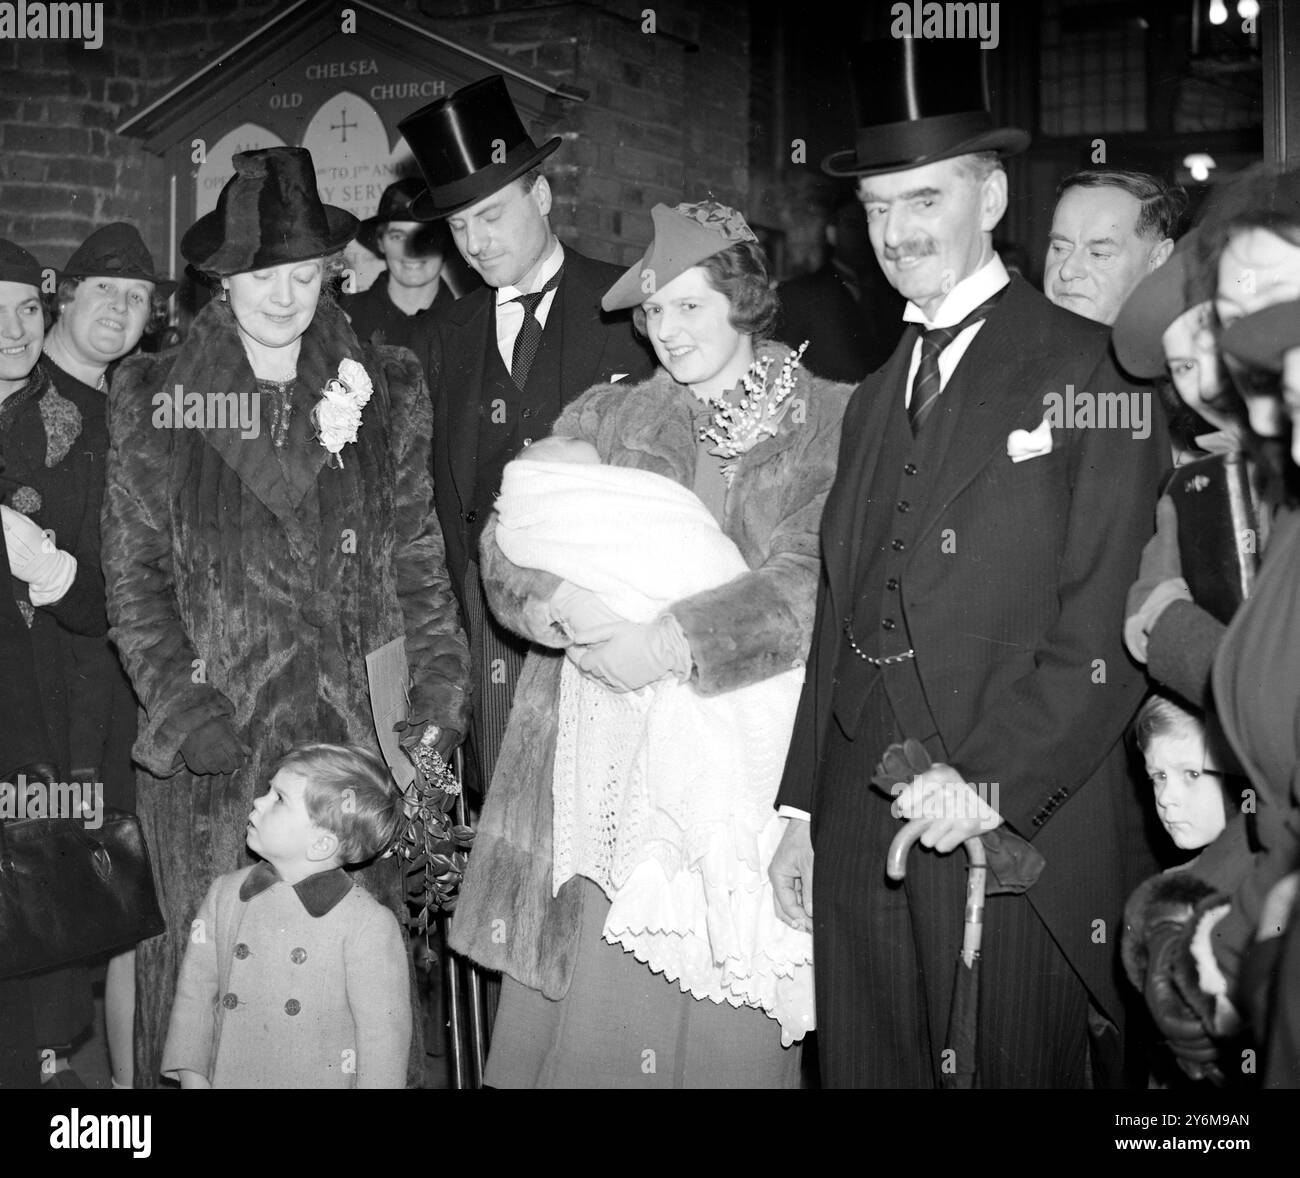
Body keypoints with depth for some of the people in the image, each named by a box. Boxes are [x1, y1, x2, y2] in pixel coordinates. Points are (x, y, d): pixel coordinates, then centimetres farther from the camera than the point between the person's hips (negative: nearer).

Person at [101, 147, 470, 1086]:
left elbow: (420, 559, 8)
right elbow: (133, 574, 4)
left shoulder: (383, 391, 8)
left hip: (354, 723, 1)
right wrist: (180, 703, -8)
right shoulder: (155, 397, 5)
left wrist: (439, 692, -2)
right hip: (211, 735, 0)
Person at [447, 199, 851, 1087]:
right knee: (579, 1005, 0)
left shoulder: (834, 423, 4)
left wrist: (672, 641, -19)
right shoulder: (603, 417, 14)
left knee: (726, 1023, -3)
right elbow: (506, 544, 6)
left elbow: (815, 577, -8)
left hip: (741, 770, -2)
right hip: (598, 763, 2)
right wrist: (561, 602, -16)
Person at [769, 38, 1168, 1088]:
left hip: (1028, 836, -5)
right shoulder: (873, 401, 16)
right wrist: (802, 814, 11)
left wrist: (993, 783, -18)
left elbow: (1109, 627, -11)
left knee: (1020, 1067, 4)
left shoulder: (1095, 370, -4)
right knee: (866, 1066, 10)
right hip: (862, 841, 5)